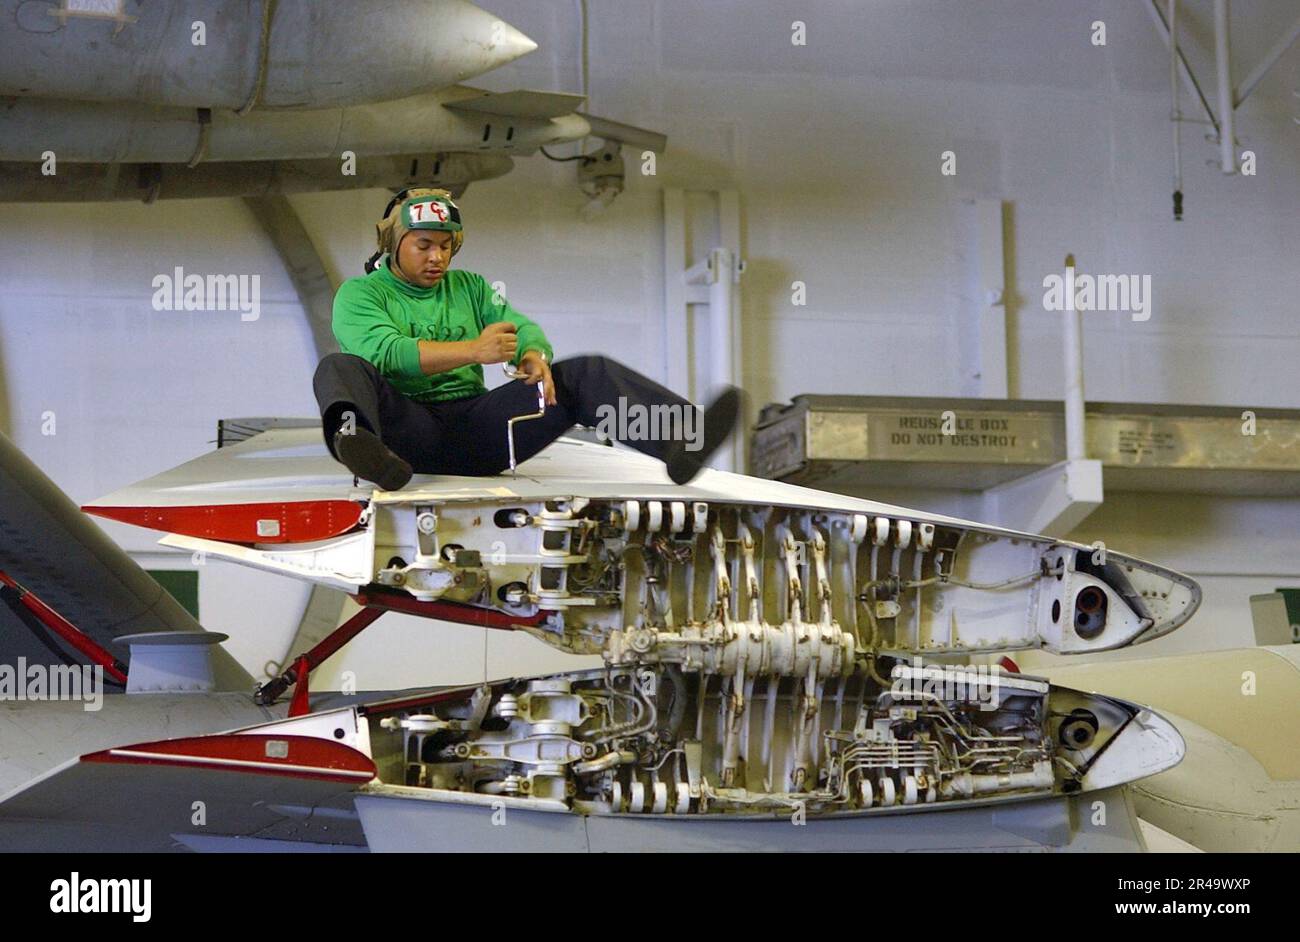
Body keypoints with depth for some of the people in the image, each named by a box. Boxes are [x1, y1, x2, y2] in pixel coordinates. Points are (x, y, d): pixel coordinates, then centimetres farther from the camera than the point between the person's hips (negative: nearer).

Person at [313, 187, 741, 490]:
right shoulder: (360, 293, 8)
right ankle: (354, 441, -71)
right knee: (340, 368, -33)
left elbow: (521, 327, 9)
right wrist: (473, 350, -24)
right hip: (408, 428, -4)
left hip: (475, 425, 4)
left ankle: (681, 438, -37)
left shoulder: (470, 287, 24)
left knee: (586, 372, -11)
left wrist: (534, 355, -18)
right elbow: (384, 352, -13)